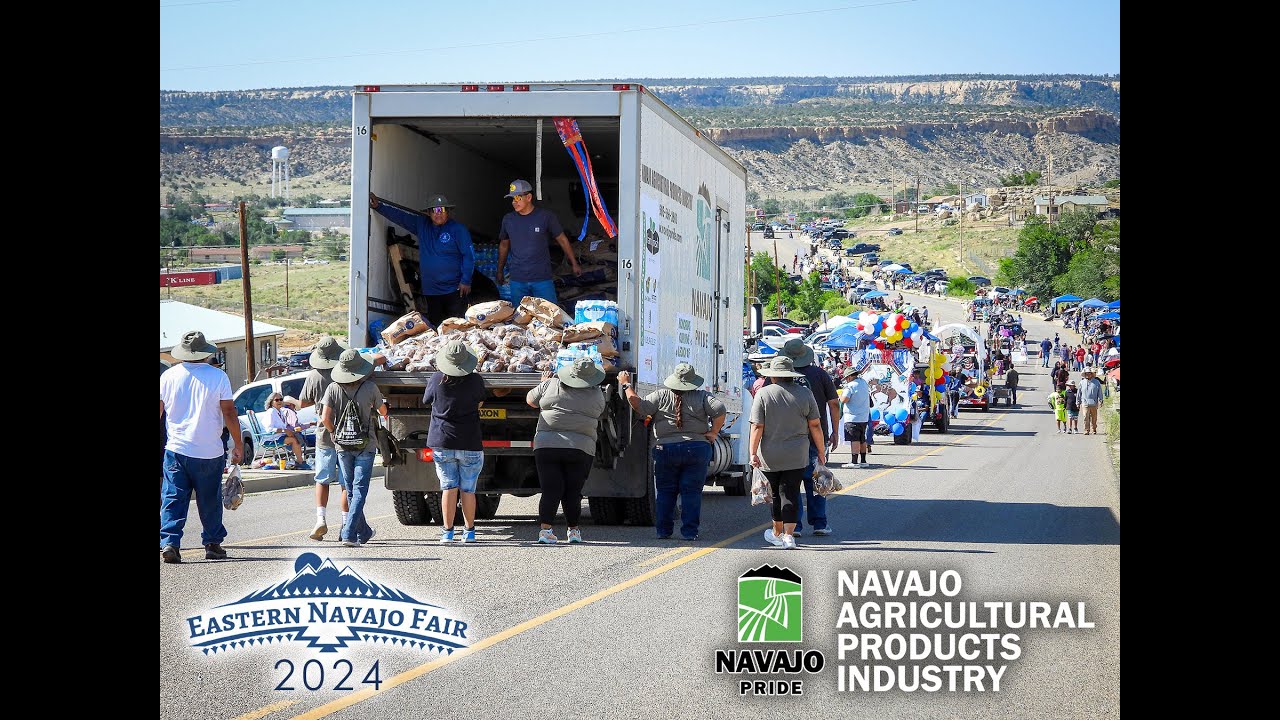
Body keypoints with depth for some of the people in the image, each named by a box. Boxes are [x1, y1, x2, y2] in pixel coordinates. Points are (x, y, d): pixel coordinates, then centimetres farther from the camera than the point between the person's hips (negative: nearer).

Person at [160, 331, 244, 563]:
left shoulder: (169, 376, 2)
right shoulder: (218, 376, -5)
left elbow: (159, 411, 6)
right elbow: (229, 413, -5)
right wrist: (238, 444, 2)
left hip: (175, 449, 1)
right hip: (209, 452, -1)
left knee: (173, 500, 2)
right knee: (210, 501, 12)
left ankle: (169, 542, -11)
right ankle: (212, 544, 19)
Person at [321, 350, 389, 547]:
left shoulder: (333, 388, -5)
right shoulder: (370, 388, -8)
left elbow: (325, 418, -10)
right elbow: (383, 412, 7)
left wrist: (334, 433, 9)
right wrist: (383, 403, 31)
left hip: (342, 445, 2)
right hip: (365, 446, -2)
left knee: (350, 490, 15)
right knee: (359, 490, -3)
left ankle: (363, 532, 24)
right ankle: (349, 534, -15)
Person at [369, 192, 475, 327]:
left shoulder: (458, 229, -5)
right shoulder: (422, 224, 9)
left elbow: (469, 255, -6)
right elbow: (399, 215, 10)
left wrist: (466, 281, -10)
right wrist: (378, 206, 0)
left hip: (454, 290, -5)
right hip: (430, 291, 5)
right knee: (435, 327, 6)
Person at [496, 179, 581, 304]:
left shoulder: (545, 216, -5)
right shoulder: (508, 219, 4)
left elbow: (562, 240, 4)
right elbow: (504, 245, 18)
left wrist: (574, 264, 8)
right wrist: (500, 271, 23)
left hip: (542, 279, -3)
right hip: (517, 280, 3)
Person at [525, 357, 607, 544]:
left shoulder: (551, 385, 3)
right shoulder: (597, 395, 4)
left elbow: (531, 400, 15)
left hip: (547, 446, 0)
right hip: (581, 449, 0)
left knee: (551, 491, -1)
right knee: (573, 493, 8)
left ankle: (545, 529, -11)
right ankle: (573, 530, 14)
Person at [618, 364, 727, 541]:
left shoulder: (660, 397, -2)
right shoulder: (702, 397, 0)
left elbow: (639, 406, -10)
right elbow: (720, 410, -11)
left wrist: (626, 385, 0)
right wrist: (713, 432, -2)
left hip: (666, 449, 0)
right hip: (697, 449, 0)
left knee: (665, 492, 10)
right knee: (691, 492, 3)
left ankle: (663, 530, 9)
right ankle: (690, 531, 0)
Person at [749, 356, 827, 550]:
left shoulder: (763, 394, -5)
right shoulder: (805, 394, 1)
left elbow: (757, 427, -9)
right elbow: (815, 426, 3)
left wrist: (753, 453, -6)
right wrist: (821, 451, 11)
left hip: (770, 456, 0)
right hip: (797, 456, 0)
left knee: (777, 493, 14)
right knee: (790, 493, 1)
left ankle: (777, 533, 27)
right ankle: (789, 535, -9)